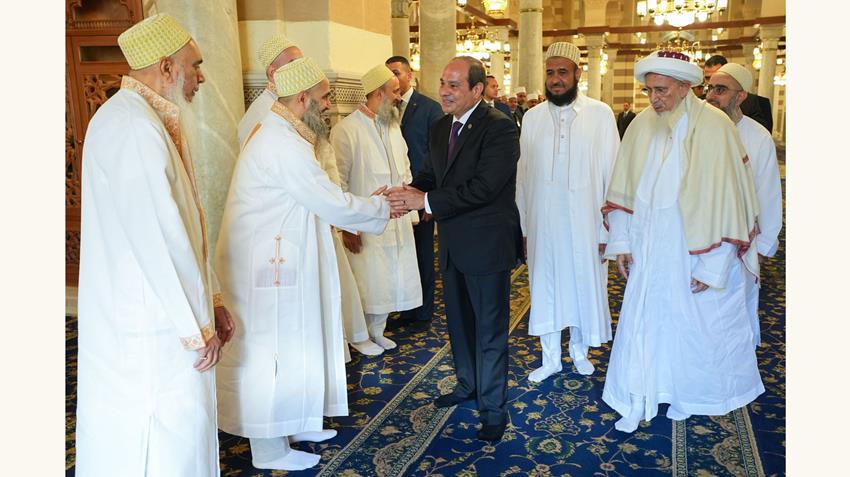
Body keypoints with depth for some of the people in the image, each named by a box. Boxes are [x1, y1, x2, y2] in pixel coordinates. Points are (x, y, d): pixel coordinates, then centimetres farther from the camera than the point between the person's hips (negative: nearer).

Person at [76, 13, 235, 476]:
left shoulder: (149, 120, 13)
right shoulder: (133, 128, -20)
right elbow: (159, 240, -23)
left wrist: (210, 299, 15)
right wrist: (198, 326, -16)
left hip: (160, 316, 10)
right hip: (150, 329, -10)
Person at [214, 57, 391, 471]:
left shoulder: (277, 134, 11)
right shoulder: (284, 144, -22)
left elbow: (317, 200, 14)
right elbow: (333, 205, -21)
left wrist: (368, 204, 8)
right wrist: (381, 208, -6)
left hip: (272, 259, 10)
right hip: (266, 265, -10)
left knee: (290, 345, 20)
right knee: (271, 350, 3)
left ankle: (293, 422, 37)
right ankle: (269, 448, 19)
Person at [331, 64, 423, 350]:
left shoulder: (393, 126, 12)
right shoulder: (347, 130, -12)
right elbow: (338, 183, -13)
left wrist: (409, 212, 11)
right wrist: (347, 227, -15)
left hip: (396, 223, 7)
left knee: (388, 281, 14)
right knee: (366, 283, 1)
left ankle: (376, 331, 31)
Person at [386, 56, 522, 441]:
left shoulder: (498, 127, -17)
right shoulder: (441, 128, 8)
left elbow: (483, 187, -26)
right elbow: (429, 175, 8)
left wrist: (425, 200, -26)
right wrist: (409, 193, -15)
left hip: (487, 246, -8)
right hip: (452, 246, 8)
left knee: (490, 330, 4)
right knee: (459, 322, 22)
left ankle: (493, 408, 19)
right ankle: (467, 384, 43)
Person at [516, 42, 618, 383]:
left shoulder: (600, 114, -5)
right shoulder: (532, 117, 2)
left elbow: (611, 173, -5)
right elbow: (522, 175, 4)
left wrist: (607, 229, -8)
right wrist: (522, 226, 3)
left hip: (585, 223, -2)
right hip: (542, 223, 2)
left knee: (584, 287, 12)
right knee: (546, 288, 11)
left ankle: (579, 350, 35)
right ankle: (551, 358, 27)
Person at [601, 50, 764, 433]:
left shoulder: (713, 127, -17)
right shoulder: (642, 125, -3)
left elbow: (726, 201, -16)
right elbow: (623, 190, 5)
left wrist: (712, 267, -14)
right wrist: (621, 242, 2)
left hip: (696, 252, -3)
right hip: (648, 252, 4)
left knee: (695, 325, 14)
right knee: (642, 322, 10)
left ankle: (689, 395, 38)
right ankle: (637, 402, 24)